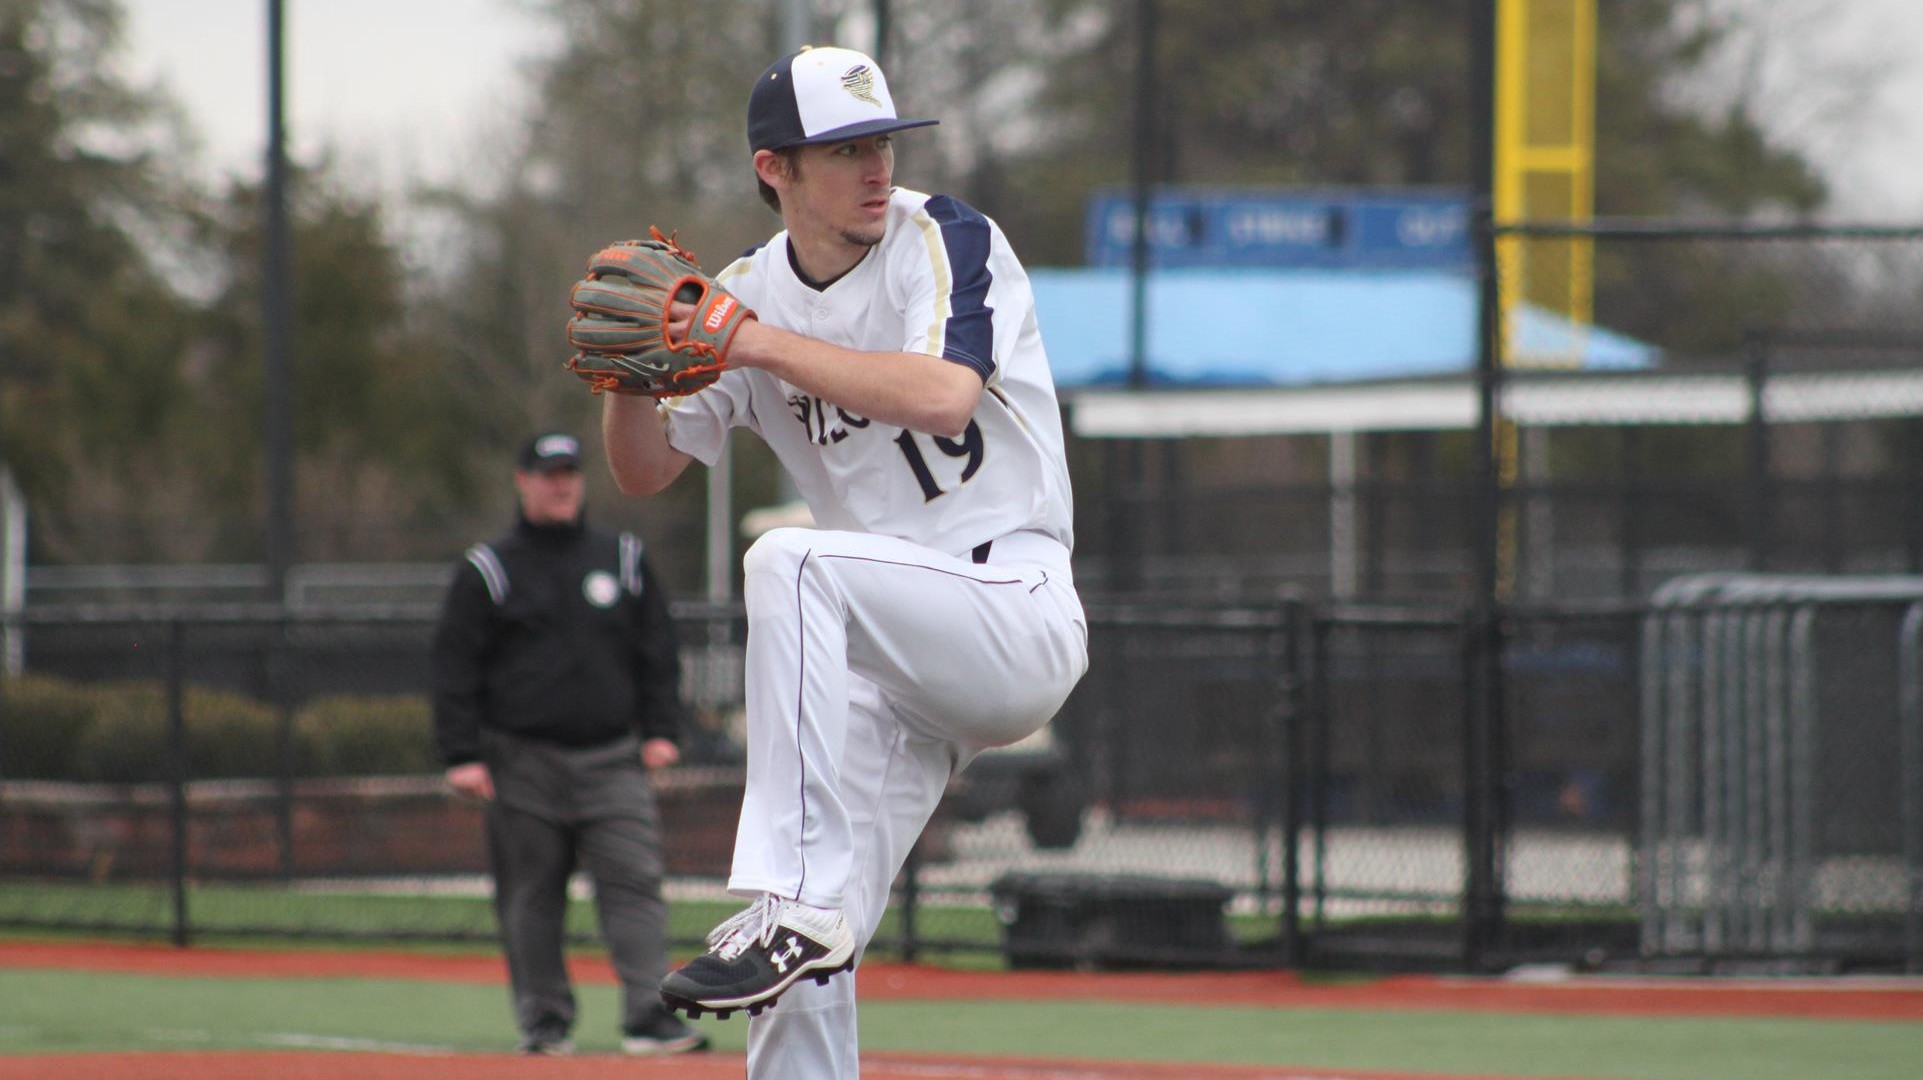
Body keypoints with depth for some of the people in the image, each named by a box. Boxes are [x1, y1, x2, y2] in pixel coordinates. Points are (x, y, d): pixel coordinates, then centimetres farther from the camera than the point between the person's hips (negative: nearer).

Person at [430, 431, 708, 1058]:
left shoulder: (624, 560, 13)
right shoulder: (488, 572, 5)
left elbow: (657, 653, 16)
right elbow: (455, 670, 2)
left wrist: (660, 730, 5)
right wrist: (462, 756, -6)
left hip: (612, 760, 1)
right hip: (524, 764, -1)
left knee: (634, 883, -10)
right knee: (531, 899, 2)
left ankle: (649, 1016, -14)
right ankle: (544, 1019, 10)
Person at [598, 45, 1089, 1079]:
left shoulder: (945, 239, -7)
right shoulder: (750, 294, 8)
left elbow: (943, 398, -26)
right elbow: (644, 470, 8)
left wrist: (762, 345, -24)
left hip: (1020, 615, -6)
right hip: (888, 674, 6)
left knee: (790, 563, -33)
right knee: (796, 983, -4)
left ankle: (792, 911, -36)